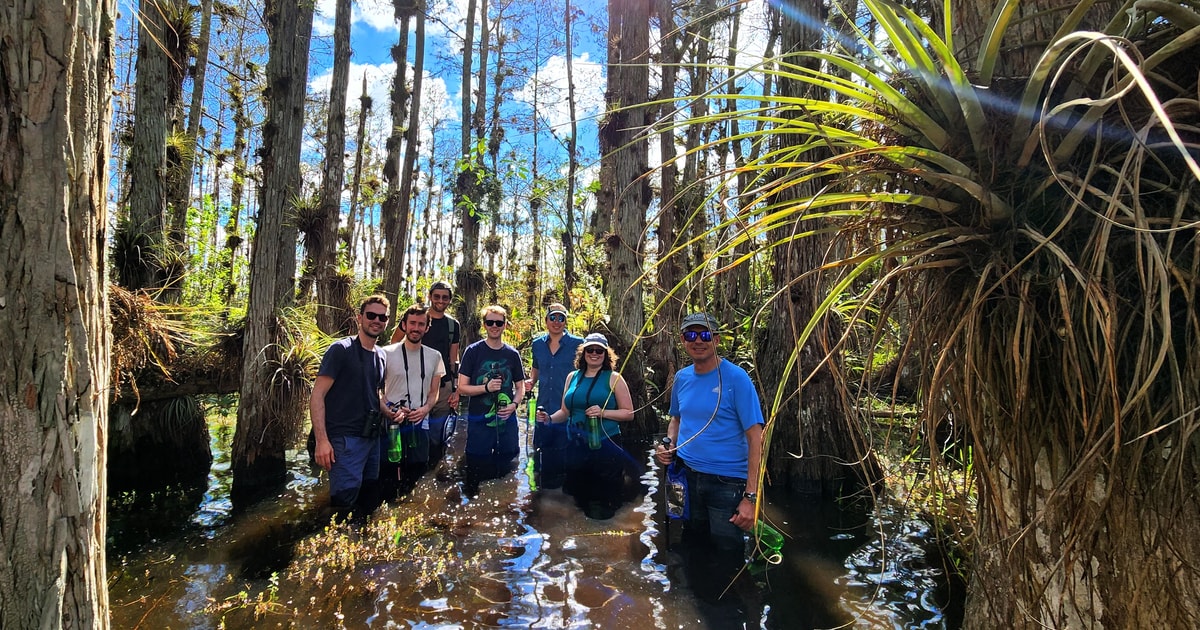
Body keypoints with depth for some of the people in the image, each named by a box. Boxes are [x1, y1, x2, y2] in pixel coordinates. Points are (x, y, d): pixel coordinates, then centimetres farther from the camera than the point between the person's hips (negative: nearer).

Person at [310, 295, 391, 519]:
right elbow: (317, 396, -14)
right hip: (345, 439, -7)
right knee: (344, 500, -13)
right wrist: (321, 440, -23)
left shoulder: (381, 356, 12)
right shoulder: (341, 350, -9)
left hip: (372, 438, 8)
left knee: (368, 503, 15)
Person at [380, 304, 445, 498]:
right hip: (391, 424, -3)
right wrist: (388, 412, -16)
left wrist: (426, 408, -7)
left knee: (416, 472, 10)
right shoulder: (387, 353, -3)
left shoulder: (434, 356, 7)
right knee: (388, 474, 3)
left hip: (420, 424, 3)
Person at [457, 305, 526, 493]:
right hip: (479, 422, -3)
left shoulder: (512, 354, 6)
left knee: (505, 470, 12)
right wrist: (486, 387, -19)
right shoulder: (473, 351, -2)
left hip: (506, 421, 3)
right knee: (476, 473, 4)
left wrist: (515, 404, -7)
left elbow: (520, 387, 13)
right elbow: (462, 387, -3)